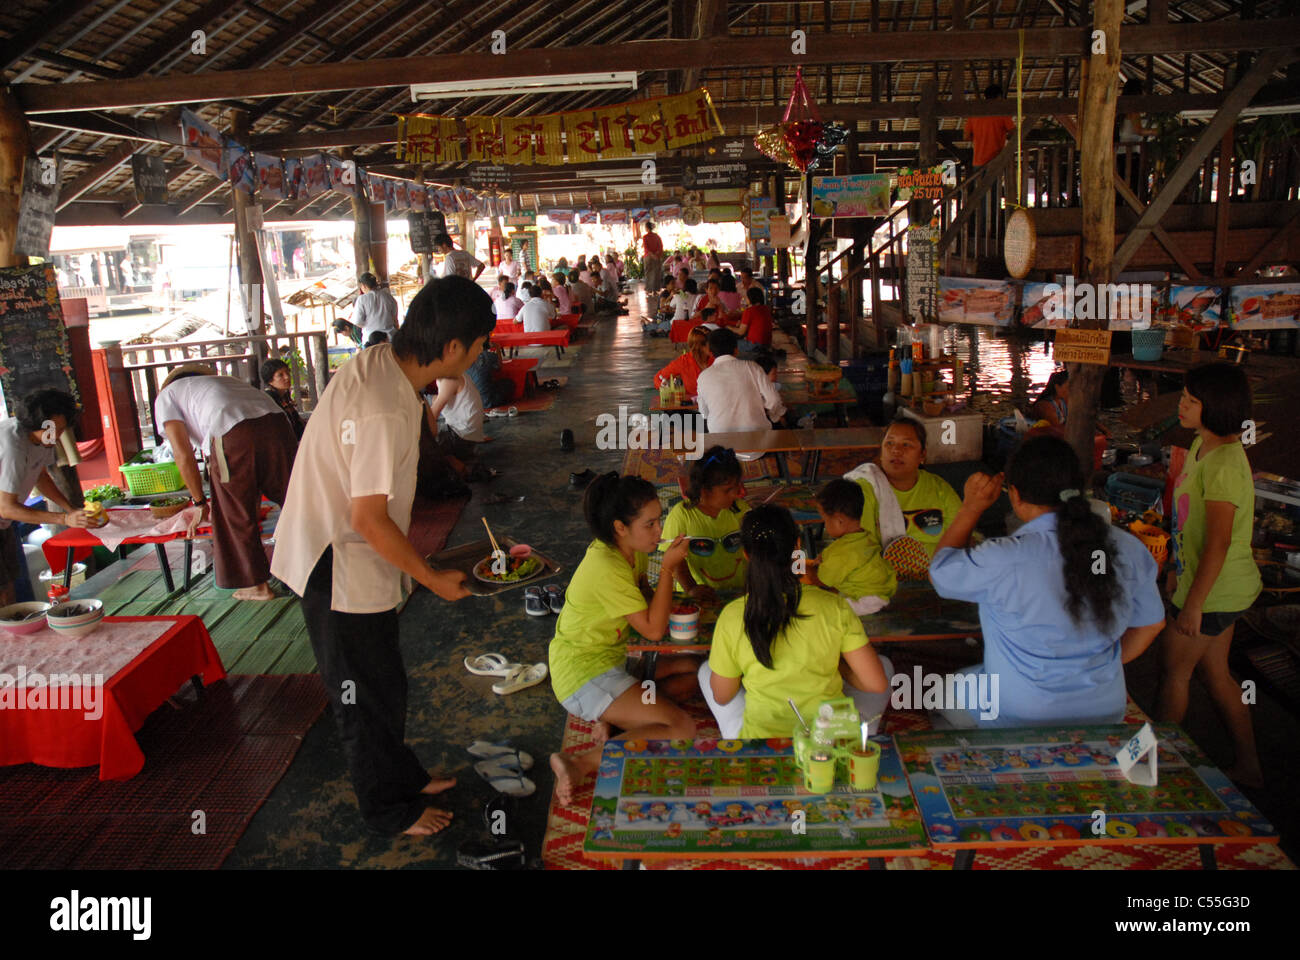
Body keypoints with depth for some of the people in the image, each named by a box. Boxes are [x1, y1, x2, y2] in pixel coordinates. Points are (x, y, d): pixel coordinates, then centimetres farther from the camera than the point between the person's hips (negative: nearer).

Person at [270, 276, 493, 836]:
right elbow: (369, 518, -26)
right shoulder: (383, 411, -32)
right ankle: (388, 810, 30)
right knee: (367, 693, 10)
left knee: (382, 681, 24)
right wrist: (430, 577, -15)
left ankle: (402, 777, 43)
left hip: (355, 558, 9)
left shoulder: (380, 362, -3)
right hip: (340, 568, -9)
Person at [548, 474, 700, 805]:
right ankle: (581, 764, -18)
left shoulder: (633, 550, 2)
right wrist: (668, 569, -20)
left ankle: (610, 716, -3)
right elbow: (653, 630, -21)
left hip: (610, 656, 10)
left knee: (692, 671, 8)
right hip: (584, 674, -10)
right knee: (682, 729, -17)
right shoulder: (606, 568, -26)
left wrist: (668, 604, -3)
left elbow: (644, 594, 17)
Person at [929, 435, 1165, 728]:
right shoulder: (1129, 548, -10)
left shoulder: (1004, 560, -27)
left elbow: (940, 570, -7)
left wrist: (972, 506, 1)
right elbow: (1151, 624, 6)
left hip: (1019, 716, -5)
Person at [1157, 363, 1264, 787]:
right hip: (1223, 588, 9)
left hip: (1215, 590, -9)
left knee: (1174, 668, 7)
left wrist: (1193, 604, -25)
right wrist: (1180, 572, 22)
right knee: (1215, 673, 18)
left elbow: (1218, 543, -27)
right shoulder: (1202, 446, 5)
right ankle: (1248, 767, 31)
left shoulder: (1224, 464, -25)